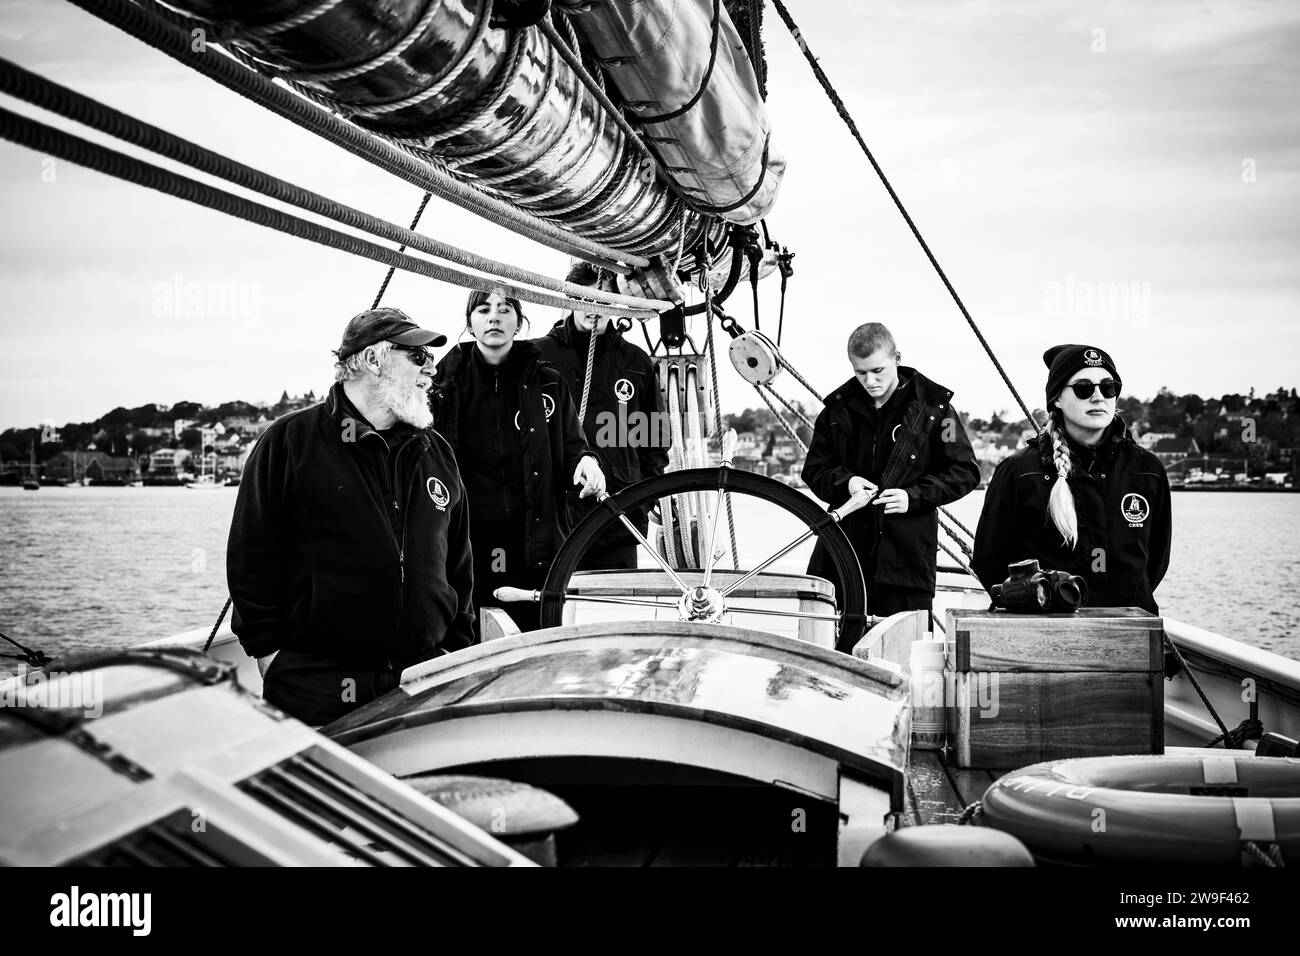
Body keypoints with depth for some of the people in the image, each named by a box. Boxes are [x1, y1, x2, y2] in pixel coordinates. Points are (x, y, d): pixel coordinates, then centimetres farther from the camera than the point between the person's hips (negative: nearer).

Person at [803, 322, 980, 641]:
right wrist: (845, 483, -8)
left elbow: (965, 472, 2)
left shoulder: (933, 407, 0)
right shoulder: (839, 407, 8)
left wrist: (914, 496, -12)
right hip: (845, 548, 3)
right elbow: (814, 469, 14)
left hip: (906, 554, -2)